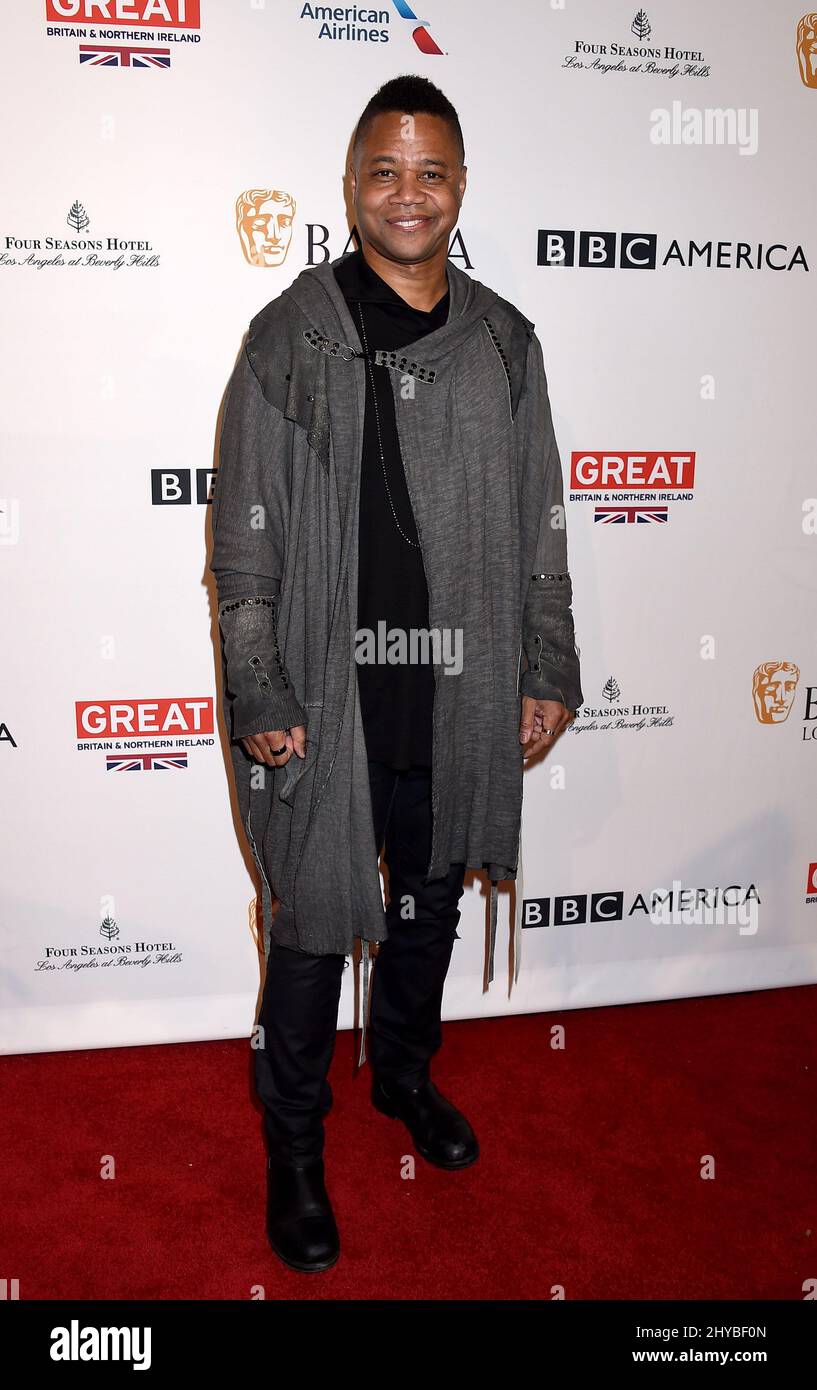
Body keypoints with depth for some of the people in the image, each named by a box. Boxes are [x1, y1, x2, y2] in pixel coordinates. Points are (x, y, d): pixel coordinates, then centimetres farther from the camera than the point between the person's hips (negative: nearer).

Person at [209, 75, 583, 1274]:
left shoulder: (504, 341, 7)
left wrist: (549, 673, 6)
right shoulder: (292, 337, -5)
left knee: (432, 898, 20)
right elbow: (245, 545, -6)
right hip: (329, 699, -4)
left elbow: (540, 528, 9)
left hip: (461, 700, 4)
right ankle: (295, 1137, 30)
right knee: (314, 922, 7)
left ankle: (405, 1070, 46)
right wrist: (258, 701, -10)